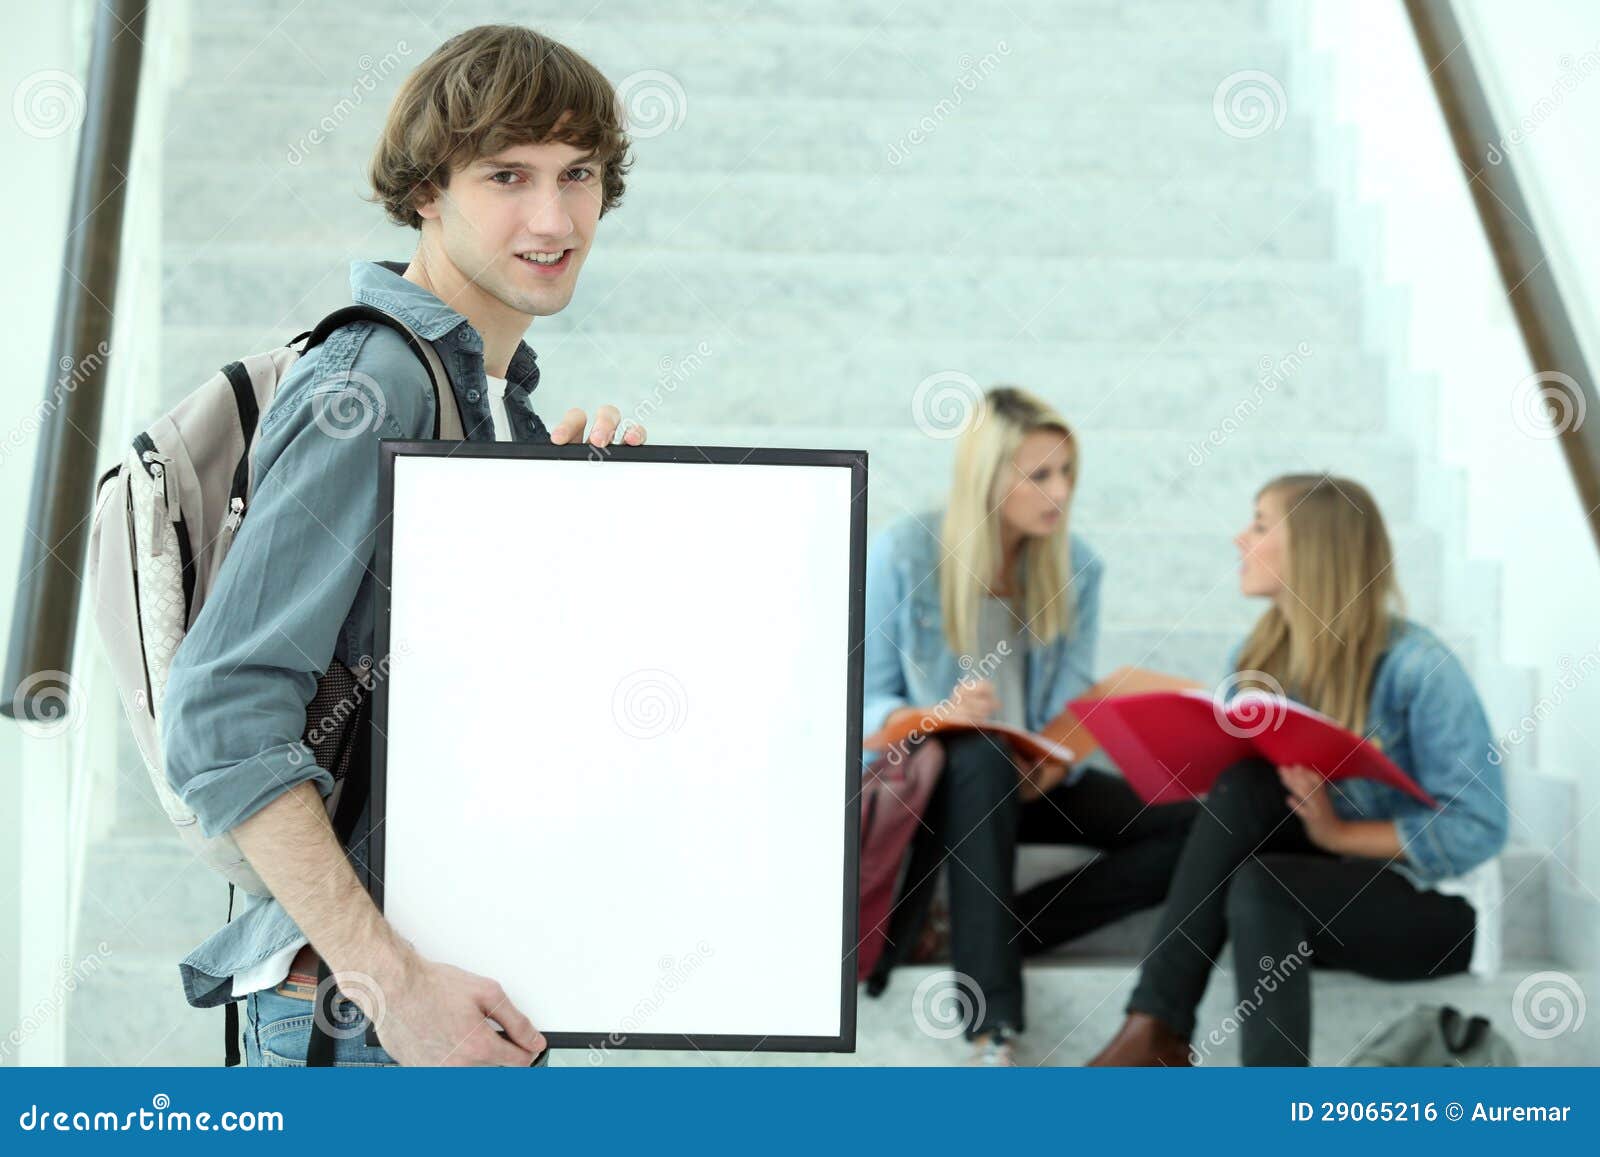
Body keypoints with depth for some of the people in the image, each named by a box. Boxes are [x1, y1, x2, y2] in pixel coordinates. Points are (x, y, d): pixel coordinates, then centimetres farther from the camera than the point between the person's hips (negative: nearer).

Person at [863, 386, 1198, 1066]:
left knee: (1191, 826, -18)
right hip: (931, 778, -4)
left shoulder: (1077, 568, 1)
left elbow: (1074, 710, -2)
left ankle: (994, 932, -23)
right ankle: (993, 1029, -45)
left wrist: (1052, 763, -25)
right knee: (980, 756, -41)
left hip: (1030, 780, 4)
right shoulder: (904, 554, -11)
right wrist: (940, 717, -30)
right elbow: (864, 702, -9)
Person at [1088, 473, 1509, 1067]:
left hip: (1432, 906, -6)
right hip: (1323, 882, 6)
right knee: (1243, 782, -25)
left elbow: (1480, 828, -20)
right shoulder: (1255, 658, 2)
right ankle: (1157, 1030, -32)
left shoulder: (1418, 667, -18)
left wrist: (1339, 832, -28)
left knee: (1260, 887, -34)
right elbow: (1231, 785, 7)